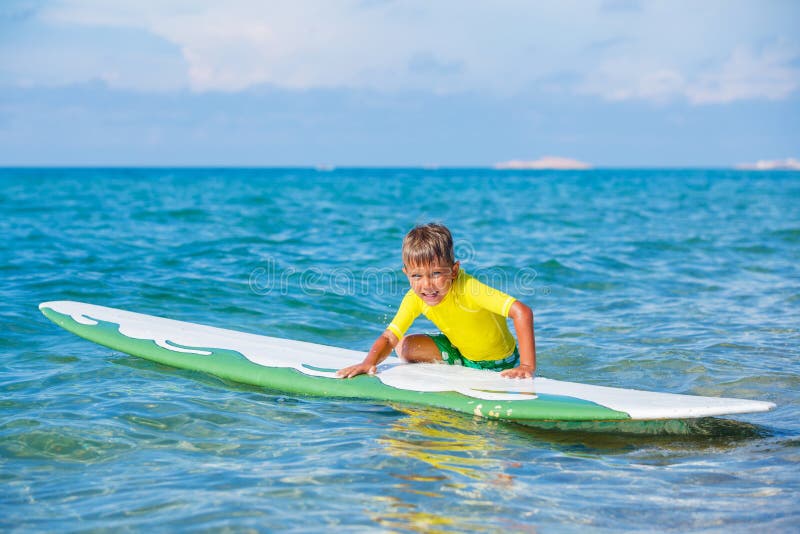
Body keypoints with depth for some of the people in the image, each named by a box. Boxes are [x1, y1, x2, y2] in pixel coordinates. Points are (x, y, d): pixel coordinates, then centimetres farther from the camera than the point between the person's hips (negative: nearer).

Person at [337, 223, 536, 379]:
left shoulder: (467, 288, -38)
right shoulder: (414, 298, -19)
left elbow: (522, 312, -44)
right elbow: (389, 338, -18)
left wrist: (527, 366, -50)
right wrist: (369, 363, -40)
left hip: (499, 363, -3)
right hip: (460, 352, 3)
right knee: (405, 347, -9)